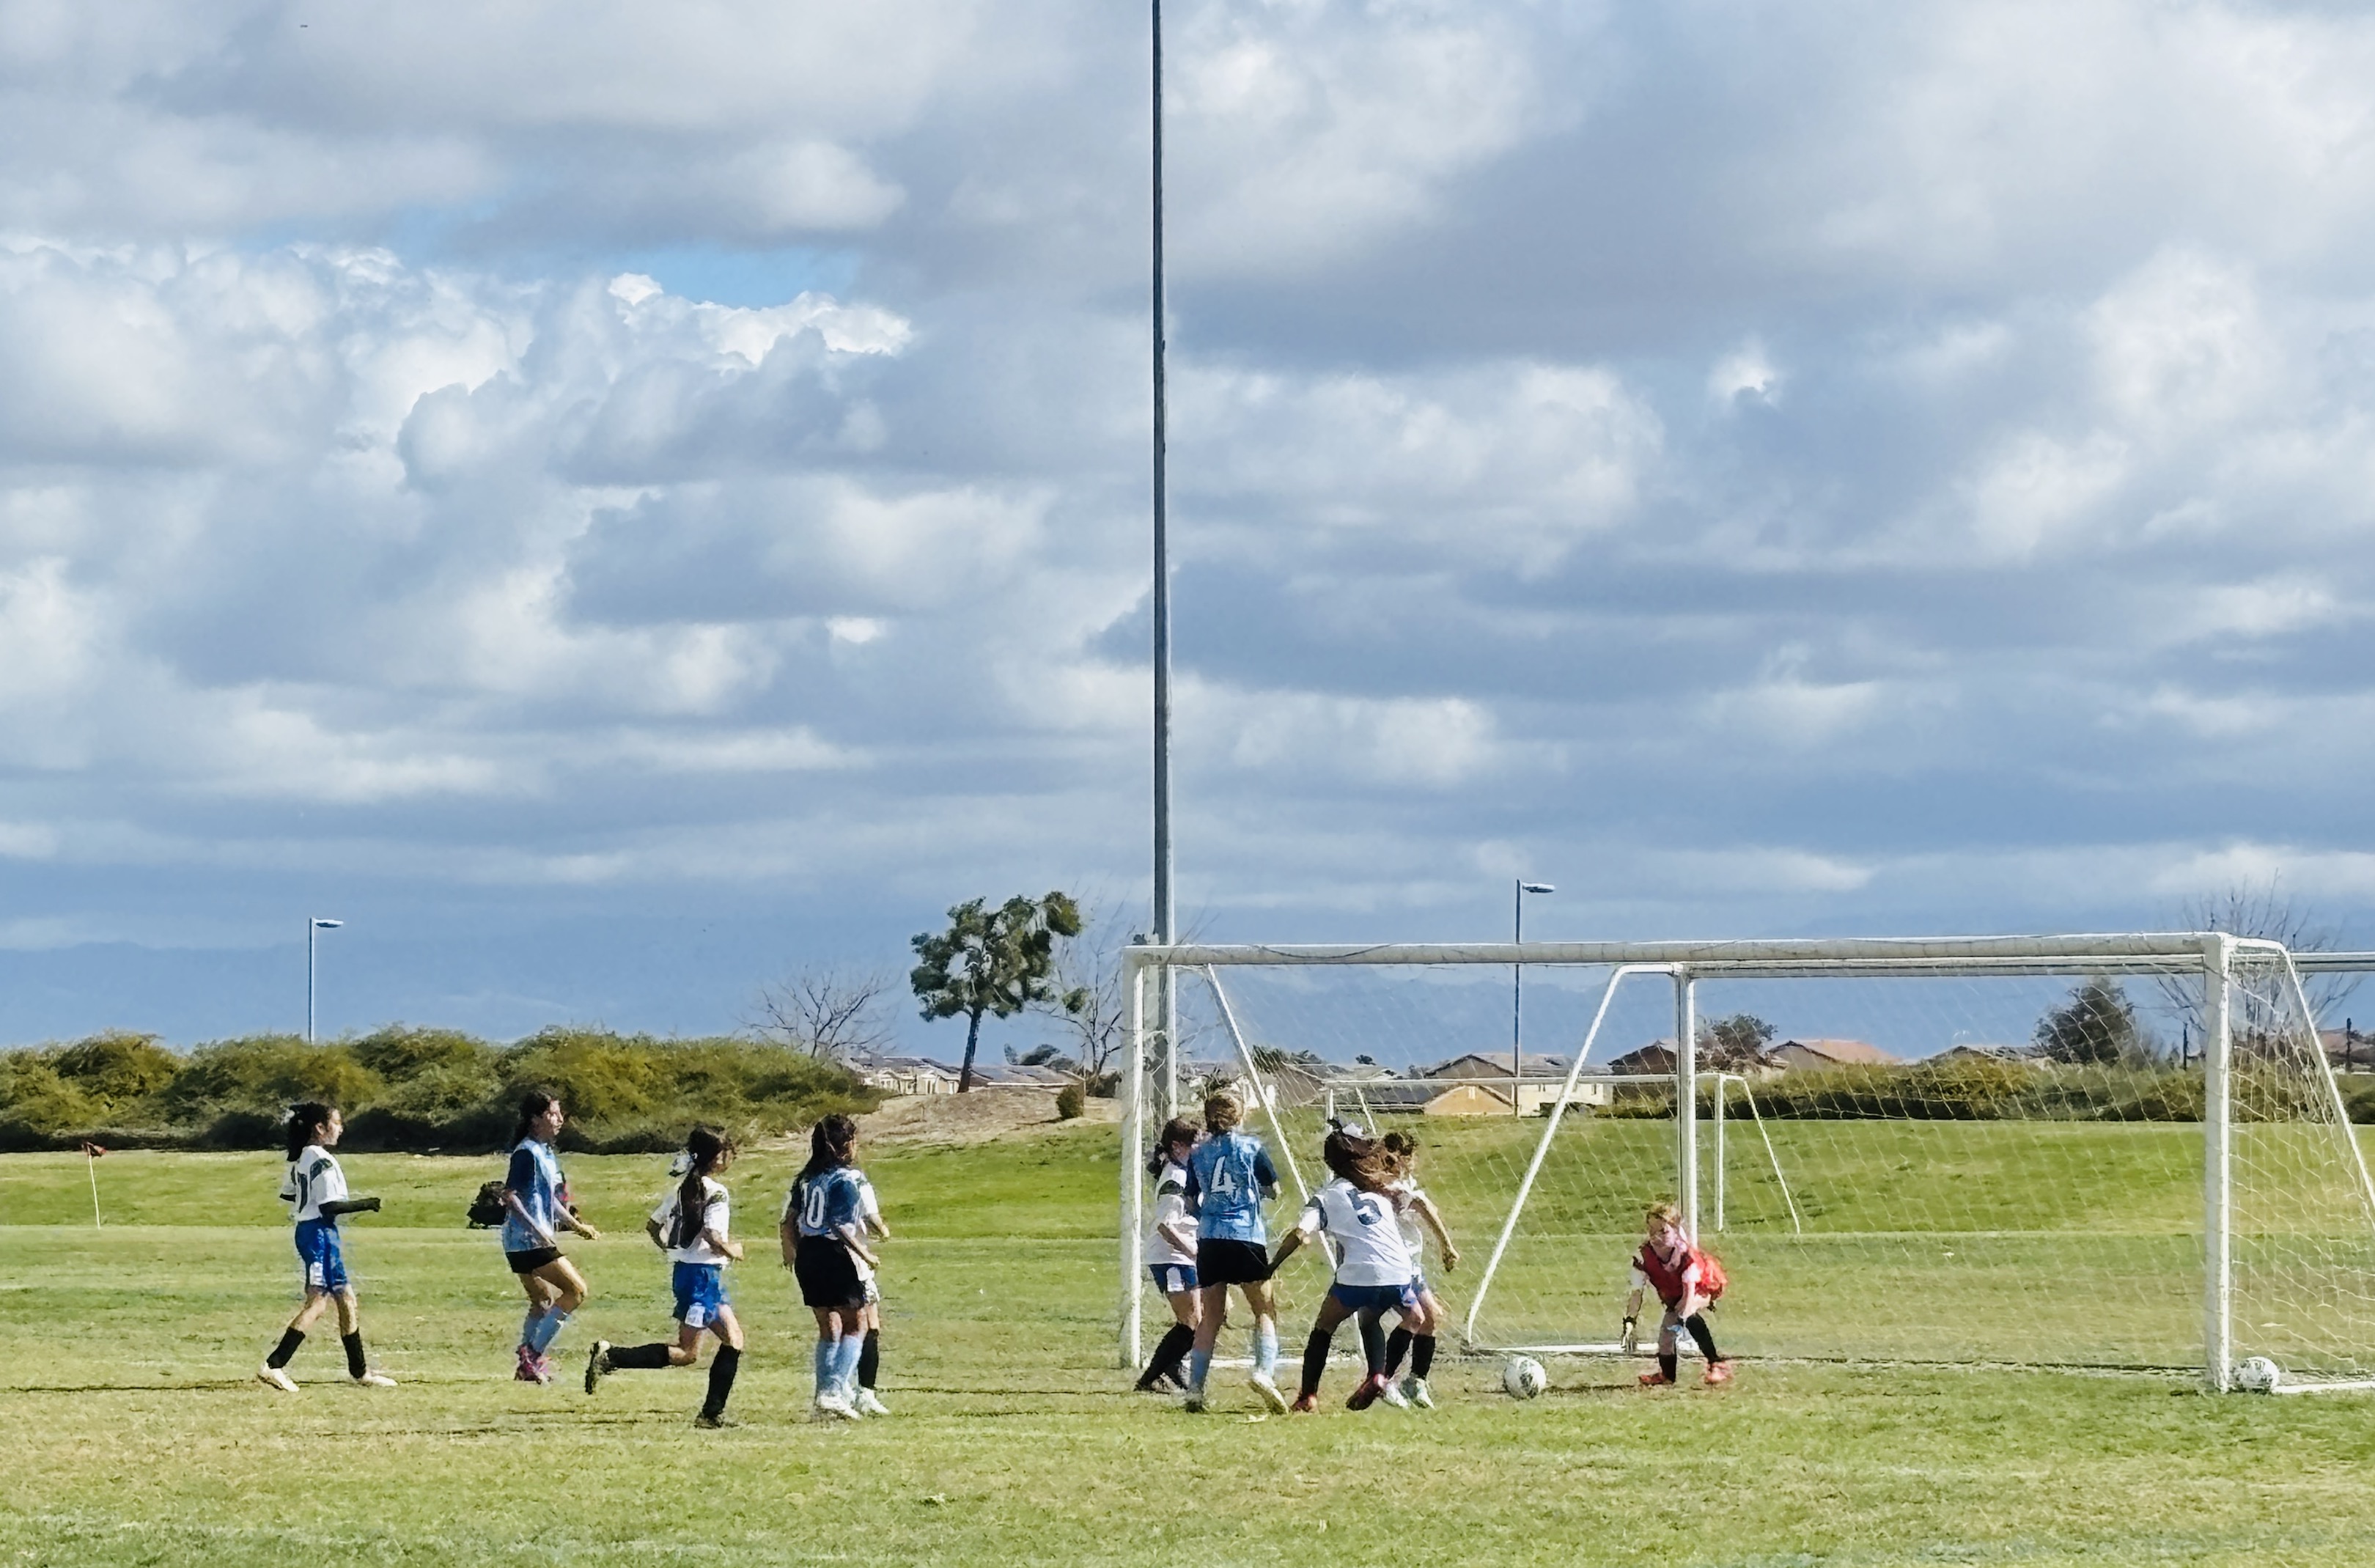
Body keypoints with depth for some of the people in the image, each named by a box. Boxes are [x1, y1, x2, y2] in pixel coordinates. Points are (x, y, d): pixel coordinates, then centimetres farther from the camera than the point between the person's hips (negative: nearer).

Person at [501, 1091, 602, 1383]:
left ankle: (528, 1367, 19)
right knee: (577, 1290, -9)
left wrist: (577, 1226, 26)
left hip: (533, 1242, 10)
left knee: (543, 1302, 16)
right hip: (527, 1240, -10)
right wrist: (537, 1230, -25)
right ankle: (533, 1355, -9)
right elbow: (509, 1196, -20)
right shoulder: (527, 1153, -14)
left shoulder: (546, 1153, 15)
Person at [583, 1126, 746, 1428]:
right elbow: (711, 1236, -24)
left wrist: (672, 1250, 24)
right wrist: (732, 1252, -6)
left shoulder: (685, 1188, 12)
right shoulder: (716, 1192, -13)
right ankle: (611, 1357, -18)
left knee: (733, 1339, 13)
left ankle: (712, 1414, 10)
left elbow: (652, 1226, 15)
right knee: (687, 1352, -8)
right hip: (702, 1275, -9)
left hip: (684, 1268, 9)